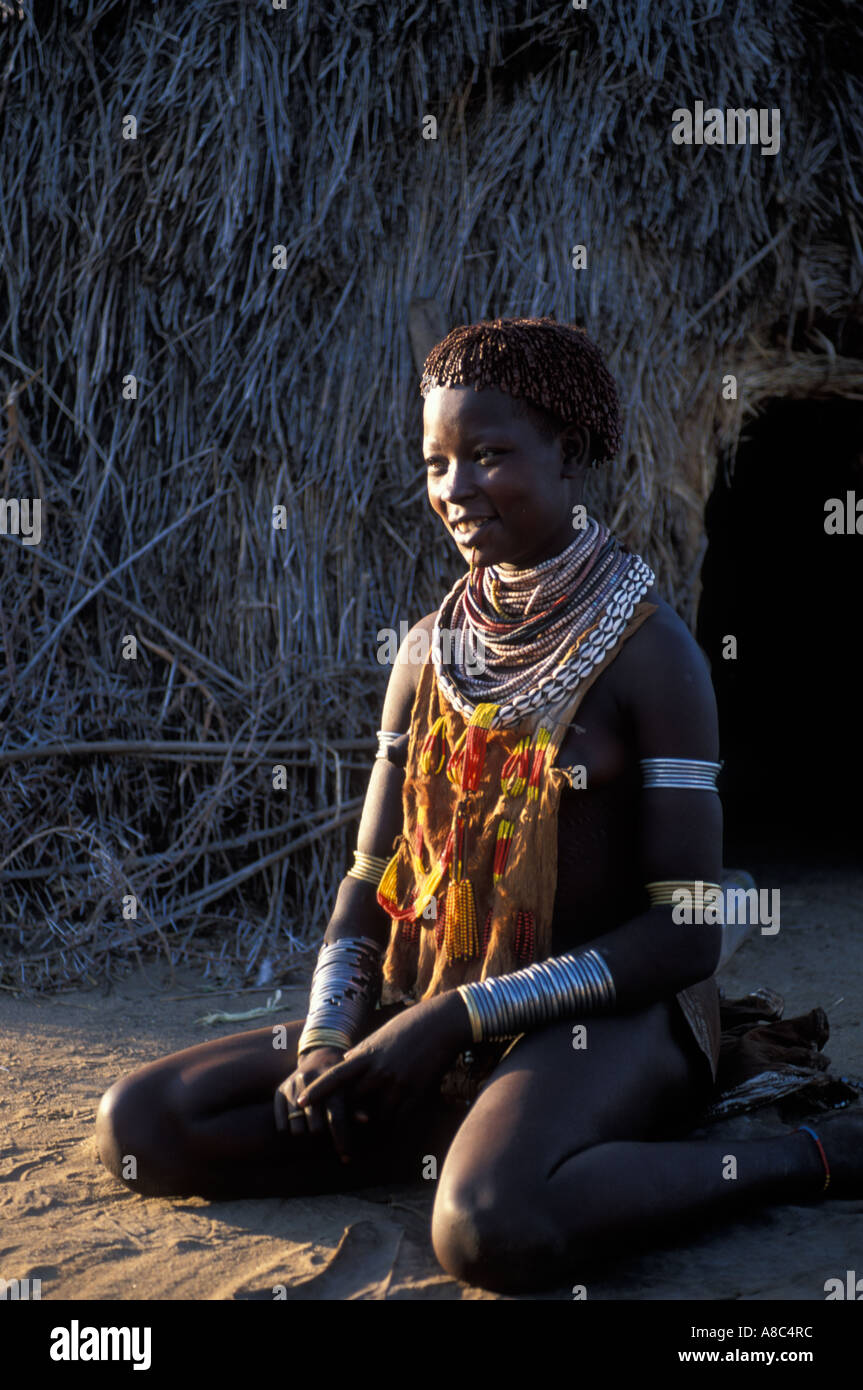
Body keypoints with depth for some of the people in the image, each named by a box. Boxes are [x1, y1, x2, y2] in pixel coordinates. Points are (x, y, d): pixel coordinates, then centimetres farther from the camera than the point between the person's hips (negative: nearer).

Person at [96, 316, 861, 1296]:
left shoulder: (649, 653, -8)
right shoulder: (429, 651, 10)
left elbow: (686, 935, -12)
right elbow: (372, 875, 12)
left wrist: (457, 1017, -17)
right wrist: (327, 1034, -8)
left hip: (603, 1022, -6)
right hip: (427, 1019, 6)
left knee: (492, 1229, -38)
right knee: (138, 1125, -9)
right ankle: (483, 1142, -8)